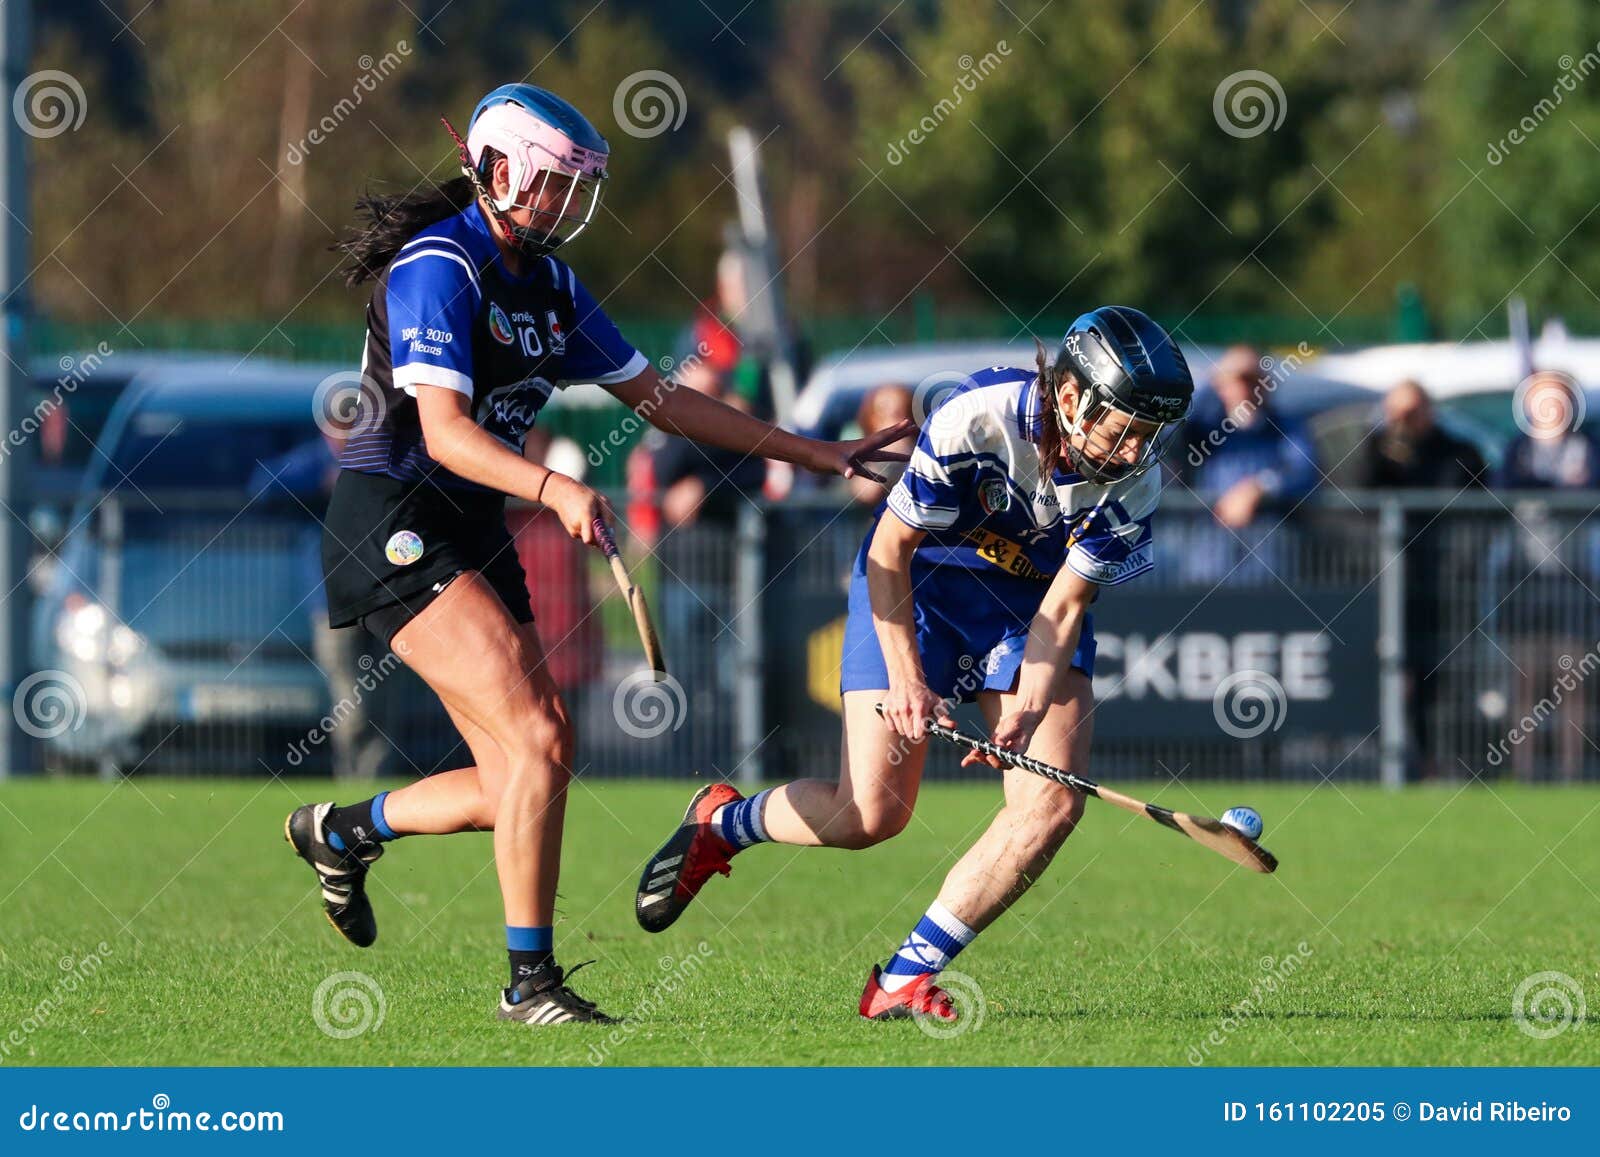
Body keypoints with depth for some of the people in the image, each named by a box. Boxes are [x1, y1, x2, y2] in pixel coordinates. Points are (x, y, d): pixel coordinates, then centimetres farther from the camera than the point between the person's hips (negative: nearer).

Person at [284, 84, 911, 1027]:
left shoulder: (549, 284, 12)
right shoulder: (438, 267, -14)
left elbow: (659, 398, 18)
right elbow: (446, 432, -24)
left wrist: (815, 454, 15)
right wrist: (555, 489, -40)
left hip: (474, 536, 9)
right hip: (393, 528, -9)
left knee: (518, 783, 4)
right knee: (539, 741, -19)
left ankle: (344, 830, 28)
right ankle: (531, 982, -11)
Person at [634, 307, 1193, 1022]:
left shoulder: (1135, 482, -20)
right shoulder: (975, 417, -30)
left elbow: (1063, 606, -15)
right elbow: (890, 550, -20)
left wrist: (1028, 713, -29)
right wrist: (906, 678, -26)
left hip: (1034, 599, 4)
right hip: (918, 577, -4)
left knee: (1054, 801, -17)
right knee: (871, 814, -12)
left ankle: (905, 980, -7)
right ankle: (721, 823, 20)